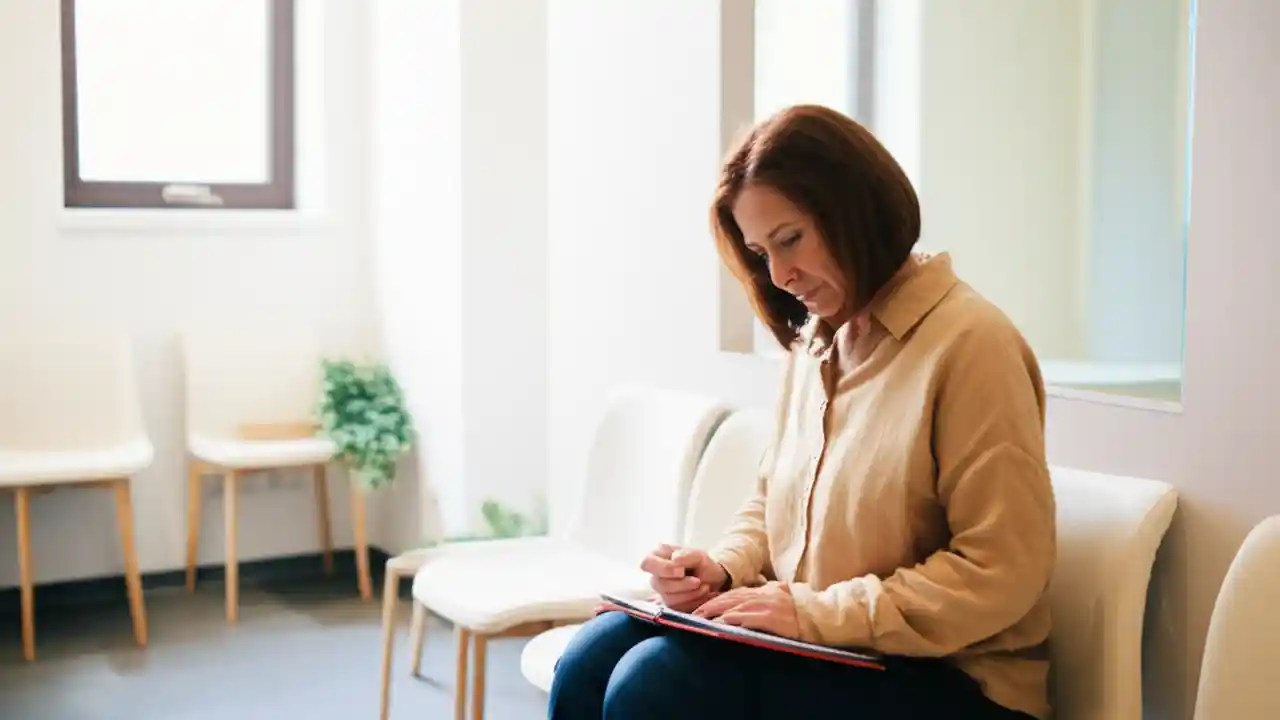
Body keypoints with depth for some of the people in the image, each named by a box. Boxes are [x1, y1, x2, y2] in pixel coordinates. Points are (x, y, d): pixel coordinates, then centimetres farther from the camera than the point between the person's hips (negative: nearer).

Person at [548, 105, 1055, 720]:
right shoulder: (814, 343, 10)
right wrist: (724, 568, -1)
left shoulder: (969, 343, -15)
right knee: (592, 660, -14)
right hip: (817, 651, 7)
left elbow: (999, 575, -19)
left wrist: (813, 612, -20)